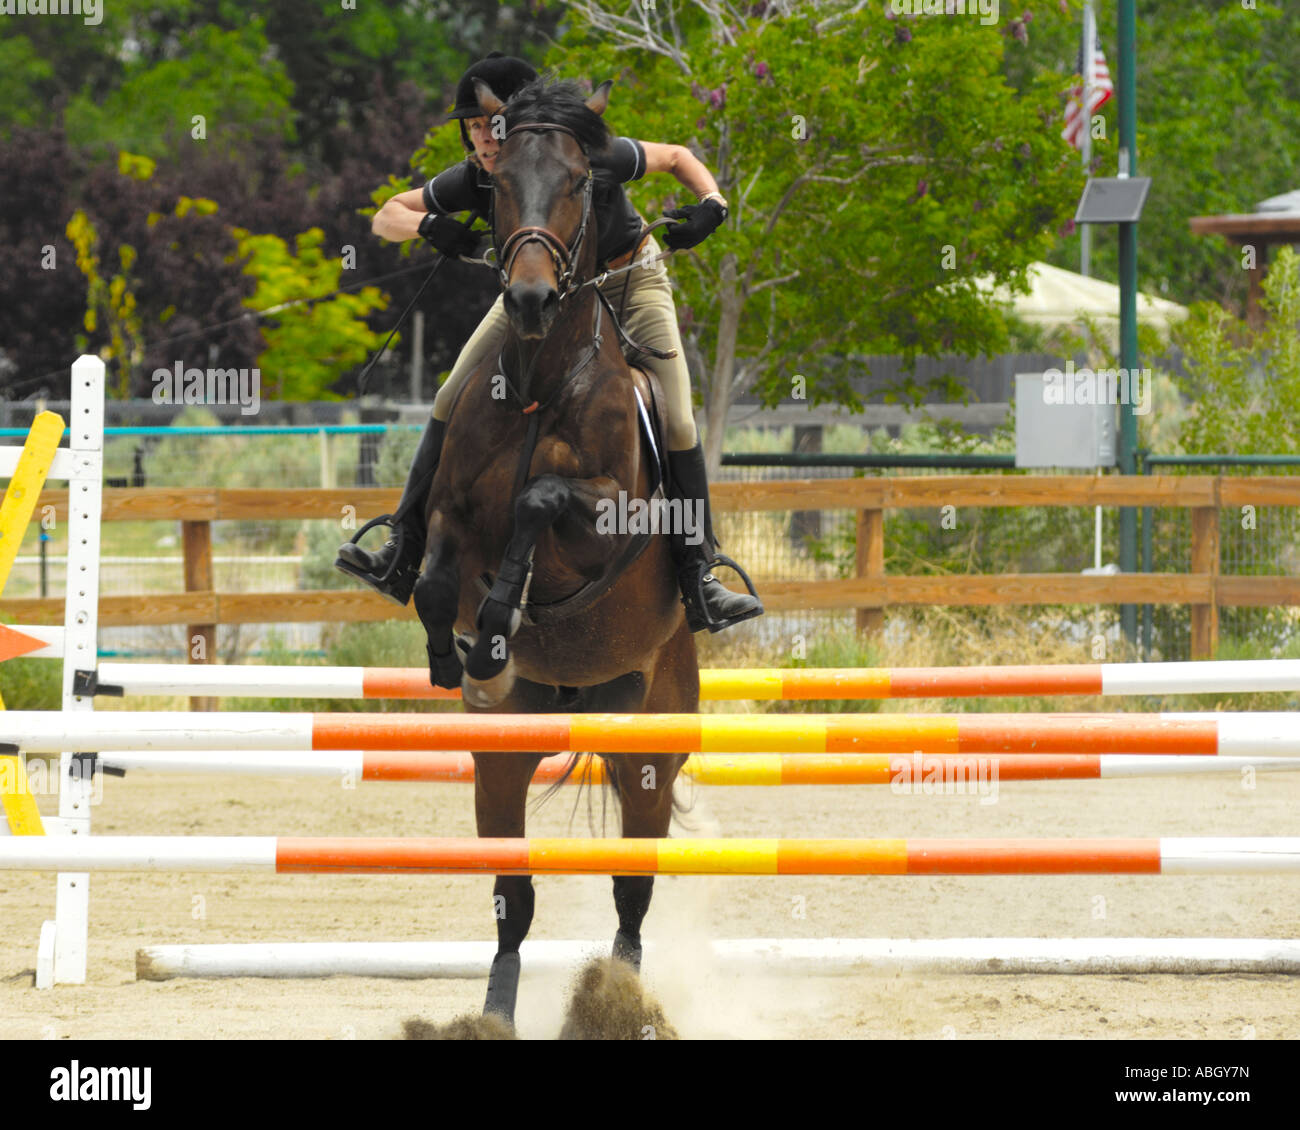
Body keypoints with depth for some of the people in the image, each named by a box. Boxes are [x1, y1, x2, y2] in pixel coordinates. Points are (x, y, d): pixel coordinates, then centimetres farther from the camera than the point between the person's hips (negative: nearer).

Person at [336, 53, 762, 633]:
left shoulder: (594, 159, -32)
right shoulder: (472, 181, -23)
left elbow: (676, 158, -14)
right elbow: (386, 217, -12)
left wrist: (710, 203, -33)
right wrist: (428, 225, -34)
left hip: (629, 285, -3)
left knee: (676, 425, -17)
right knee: (453, 404, -10)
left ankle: (698, 583, -8)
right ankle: (404, 555, -3)